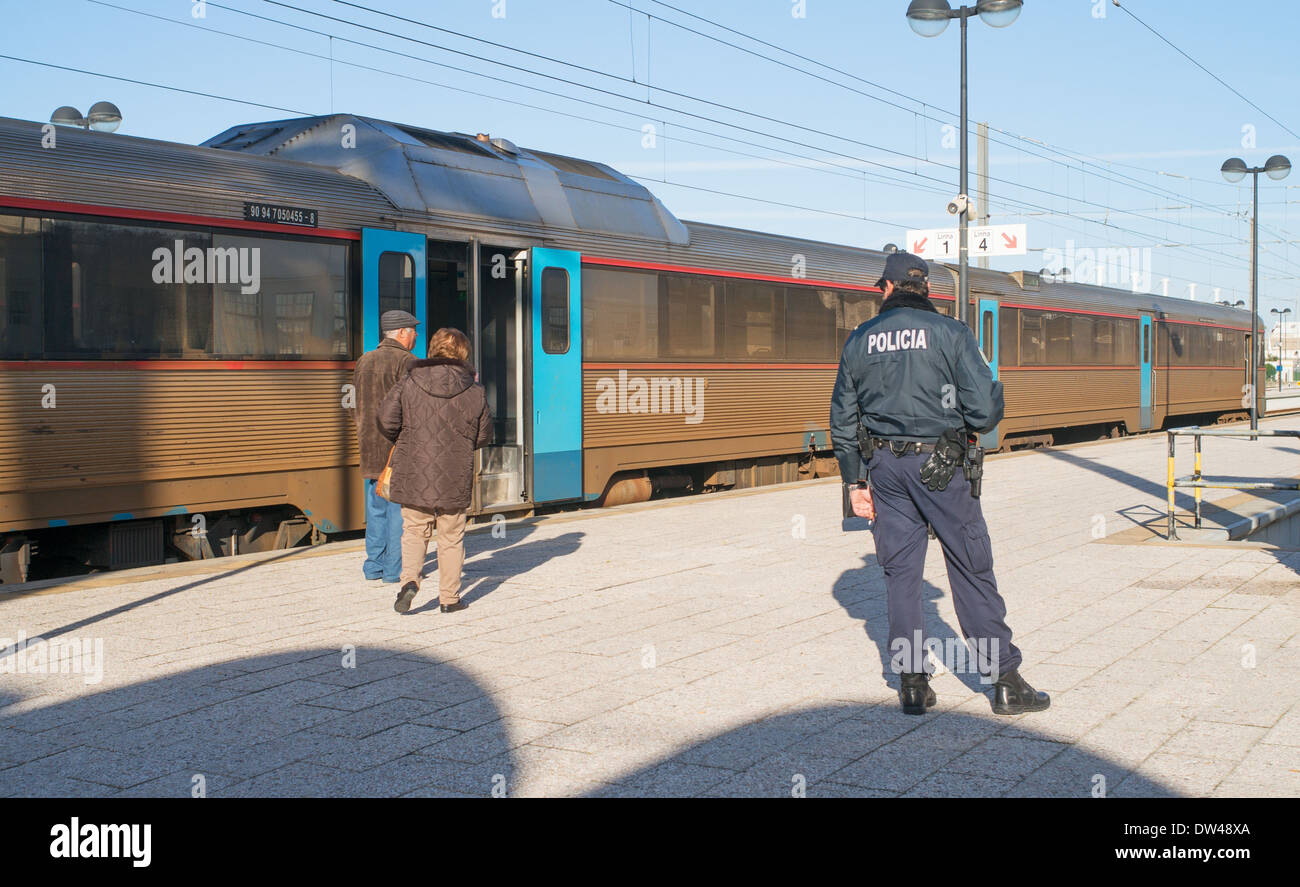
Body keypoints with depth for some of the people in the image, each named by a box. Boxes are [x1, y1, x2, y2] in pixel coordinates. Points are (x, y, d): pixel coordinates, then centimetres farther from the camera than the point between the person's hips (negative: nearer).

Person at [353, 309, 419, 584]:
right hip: (400, 446, -7)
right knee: (400, 505, -2)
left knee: (376, 506, 13)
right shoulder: (406, 361, -10)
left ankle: (374, 565, 17)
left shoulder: (364, 361, 13)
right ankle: (395, 568, 1)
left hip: (371, 446, 7)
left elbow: (359, 407, 17)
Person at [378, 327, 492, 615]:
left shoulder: (409, 384, -2)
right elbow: (483, 436, 3)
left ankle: (409, 579, -6)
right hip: (455, 479, 0)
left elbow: (386, 420, -5)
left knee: (414, 532, 15)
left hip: (414, 475, 1)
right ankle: (450, 598, 15)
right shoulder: (474, 391, -2)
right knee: (451, 538, 11)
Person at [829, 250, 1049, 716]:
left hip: (883, 466, 3)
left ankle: (912, 683, 11)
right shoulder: (949, 332, -4)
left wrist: (855, 481, 13)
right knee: (972, 571, 5)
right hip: (940, 466, -3)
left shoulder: (859, 340, 6)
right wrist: (972, 420, 12)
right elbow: (985, 407, -11)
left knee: (900, 571, 10)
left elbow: (843, 420, 7)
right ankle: (1005, 682, 10)